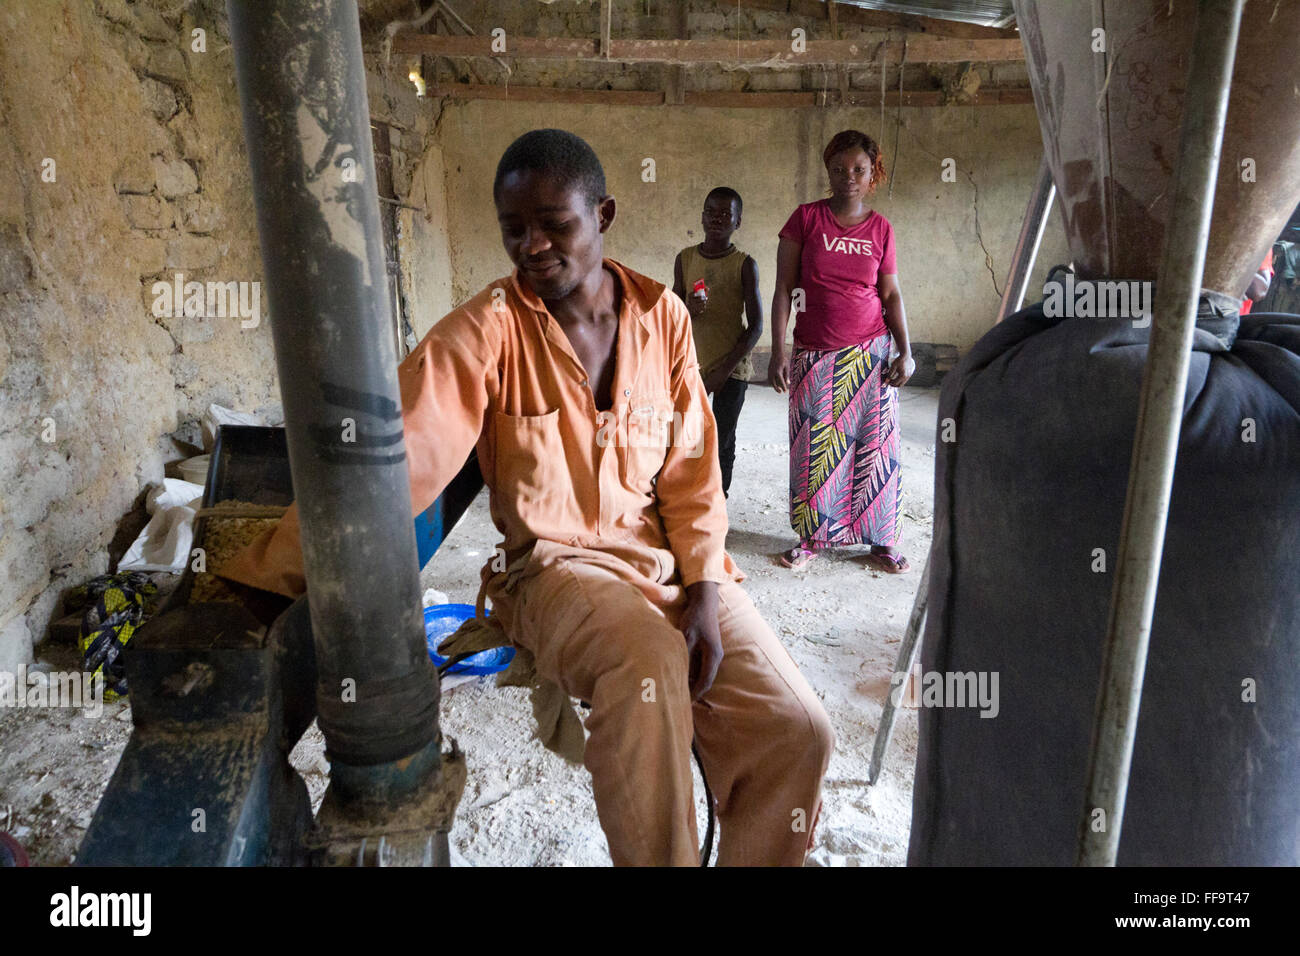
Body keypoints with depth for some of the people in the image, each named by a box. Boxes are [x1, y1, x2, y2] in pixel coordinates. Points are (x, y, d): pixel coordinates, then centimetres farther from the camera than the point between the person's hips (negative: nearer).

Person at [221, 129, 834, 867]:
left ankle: (752, 859, 16)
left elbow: (692, 467, 4)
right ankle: (662, 857, -10)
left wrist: (702, 590, -6)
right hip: (559, 564, -3)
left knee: (797, 730, -12)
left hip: (669, 555, 4)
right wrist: (260, 571, -25)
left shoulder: (662, 315, 2)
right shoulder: (487, 330, -8)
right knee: (648, 663, -36)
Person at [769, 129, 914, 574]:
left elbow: (891, 295, 7)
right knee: (814, 449, 4)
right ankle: (813, 537, 20)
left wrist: (906, 352, -3)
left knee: (875, 447, 3)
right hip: (814, 354, -1)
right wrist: (778, 352, -9)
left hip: (870, 352, 1)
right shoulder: (806, 218, -1)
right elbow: (784, 288, -2)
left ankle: (880, 542, 16)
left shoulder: (880, 228, 5)